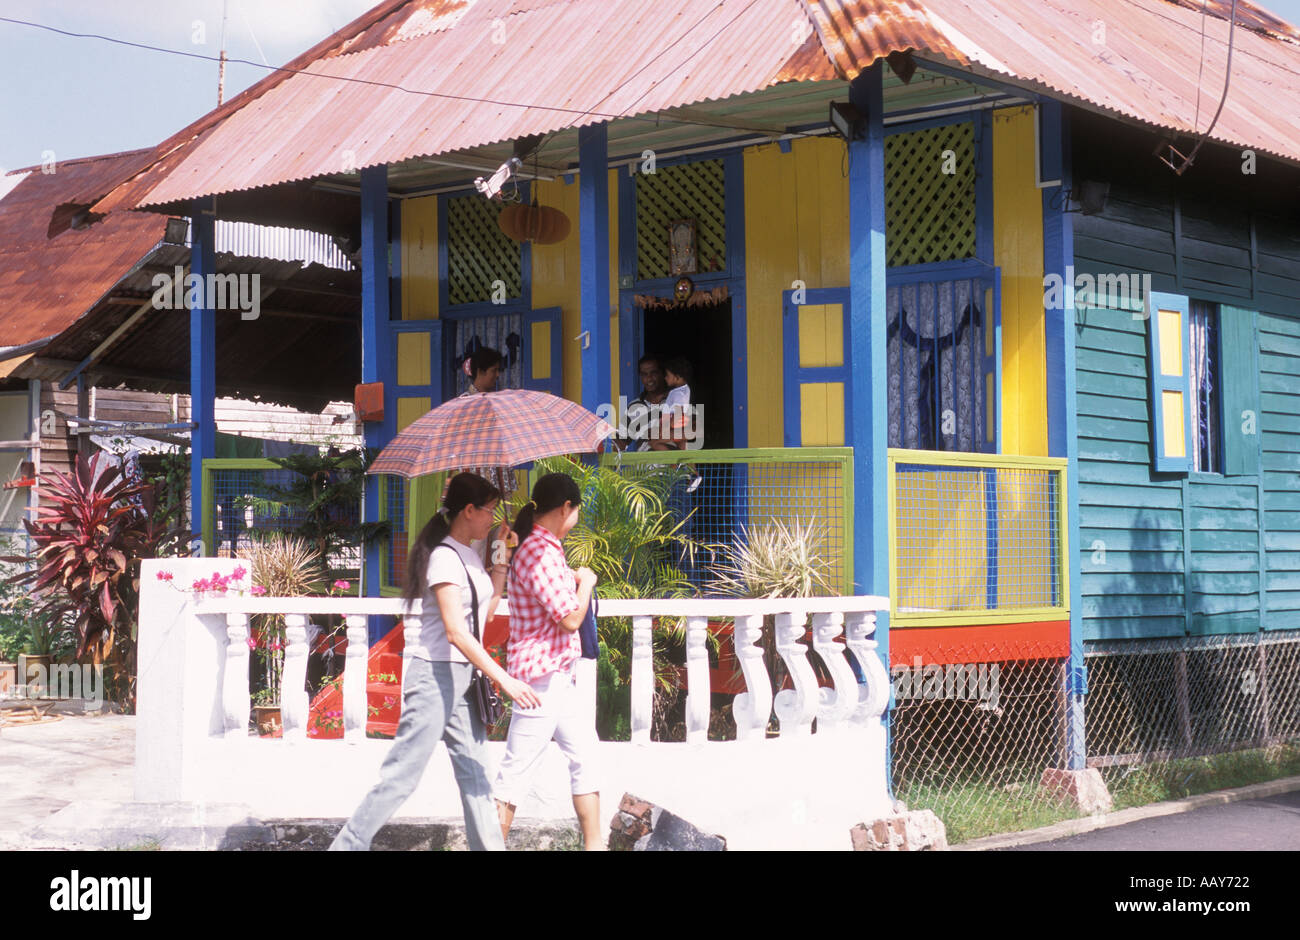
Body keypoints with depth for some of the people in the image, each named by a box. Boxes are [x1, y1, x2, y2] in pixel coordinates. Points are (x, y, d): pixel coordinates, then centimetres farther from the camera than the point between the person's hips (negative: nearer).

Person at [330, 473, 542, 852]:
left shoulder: (469, 556, 12)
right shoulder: (445, 557, -16)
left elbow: (486, 610, 13)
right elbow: (456, 632, -23)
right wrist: (504, 679, -25)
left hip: (462, 676, 9)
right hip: (436, 675, -9)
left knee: (475, 774, 9)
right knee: (402, 775, -6)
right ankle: (348, 845, 2)